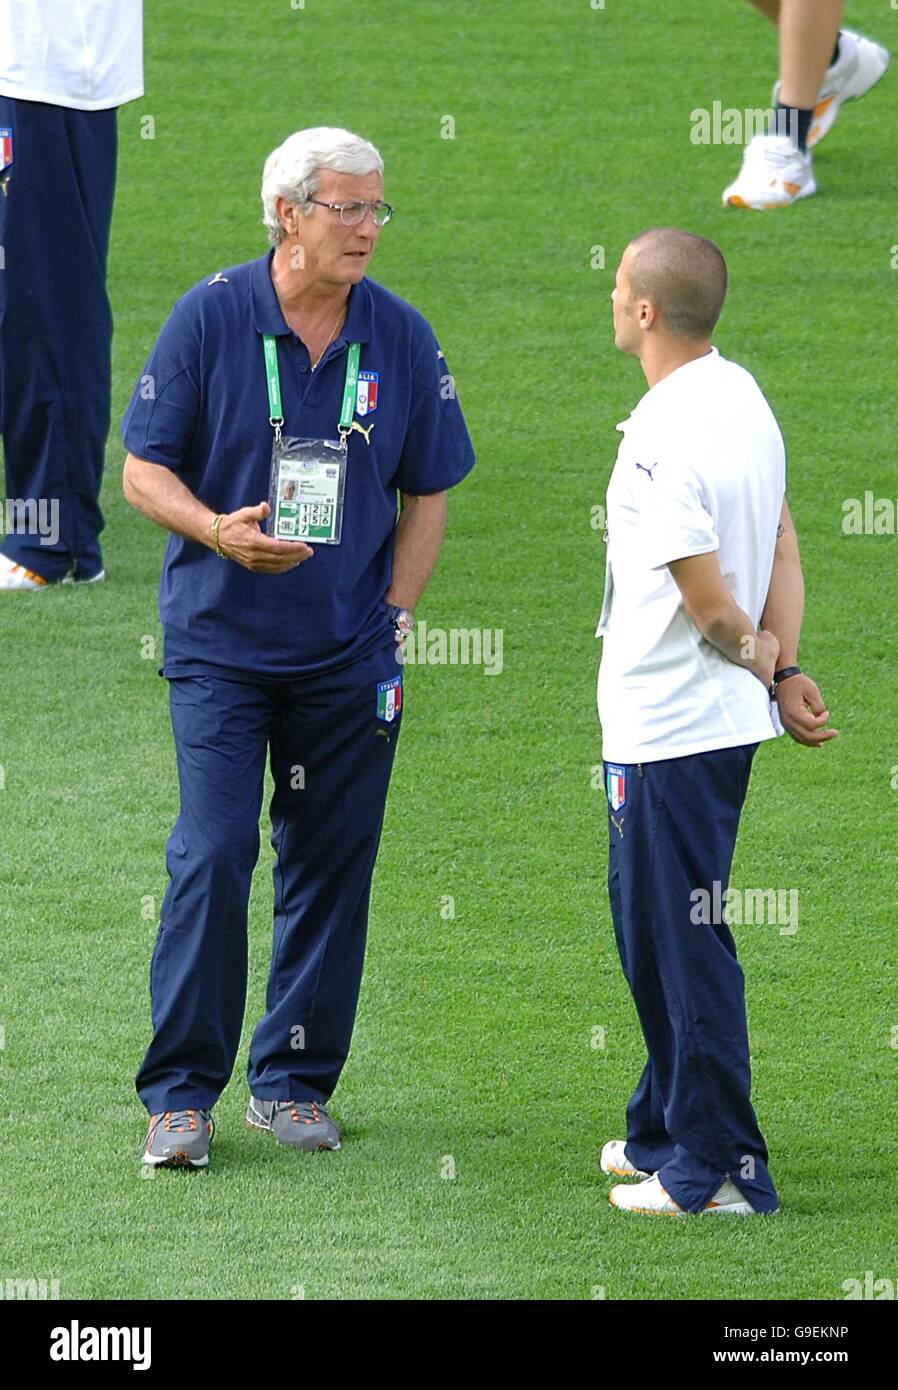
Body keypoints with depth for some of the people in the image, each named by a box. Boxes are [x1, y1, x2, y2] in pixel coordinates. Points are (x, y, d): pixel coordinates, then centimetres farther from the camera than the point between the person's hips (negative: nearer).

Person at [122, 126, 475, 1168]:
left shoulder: (401, 337, 1)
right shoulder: (210, 317, -6)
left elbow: (428, 493, 10)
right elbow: (145, 467, -2)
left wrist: (392, 619, 0)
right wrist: (219, 531, -21)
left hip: (348, 653, 3)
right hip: (220, 642, -3)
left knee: (331, 864, 5)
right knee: (212, 856, -10)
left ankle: (293, 1082, 17)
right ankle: (180, 1091, -2)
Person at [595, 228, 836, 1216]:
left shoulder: (663, 438, -23)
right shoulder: (743, 400, 7)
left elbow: (707, 598, -21)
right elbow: (782, 550, 9)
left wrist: (755, 655, -2)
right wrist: (785, 669, 3)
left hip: (668, 729, -10)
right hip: (723, 721, 10)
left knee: (685, 943, -2)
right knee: (649, 920, 22)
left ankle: (718, 1169, 4)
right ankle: (666, 1131, 33)